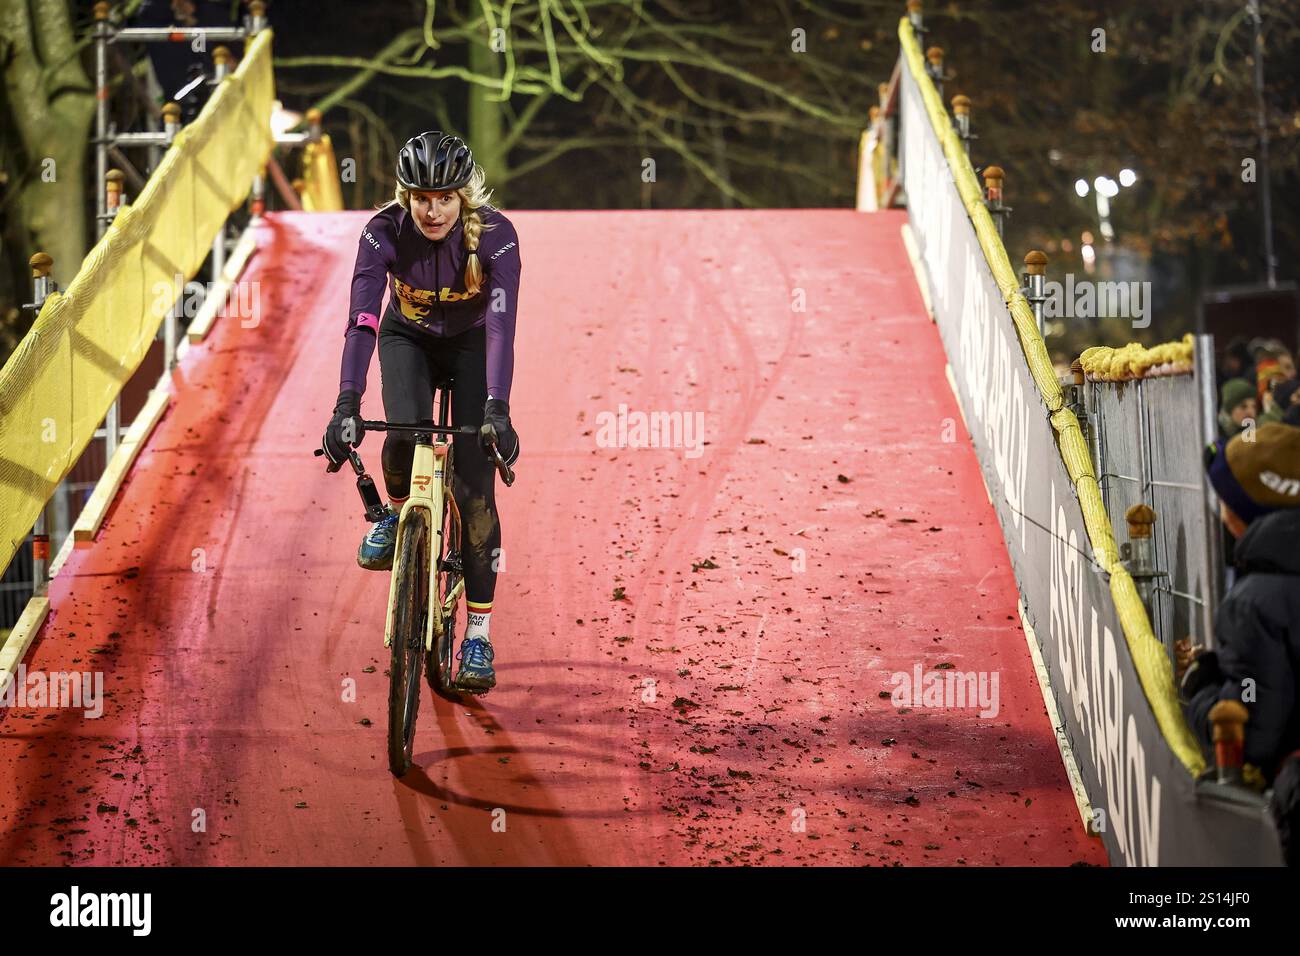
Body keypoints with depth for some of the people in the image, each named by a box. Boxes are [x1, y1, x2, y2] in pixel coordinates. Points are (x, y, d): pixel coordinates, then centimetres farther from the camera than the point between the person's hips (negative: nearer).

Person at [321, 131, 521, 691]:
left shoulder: (496, 235, -31)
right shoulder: (384, 233, -28)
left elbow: (502, 325, -41)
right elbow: (361, 321, -36)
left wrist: (498, 409, -54)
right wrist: (346, 407, -48)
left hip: (471, 345, -1)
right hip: (408, 339, 1)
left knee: (475, 484, -12)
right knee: (404, 434, -31)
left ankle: (479, 635, -4)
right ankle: (396, 514, 5)